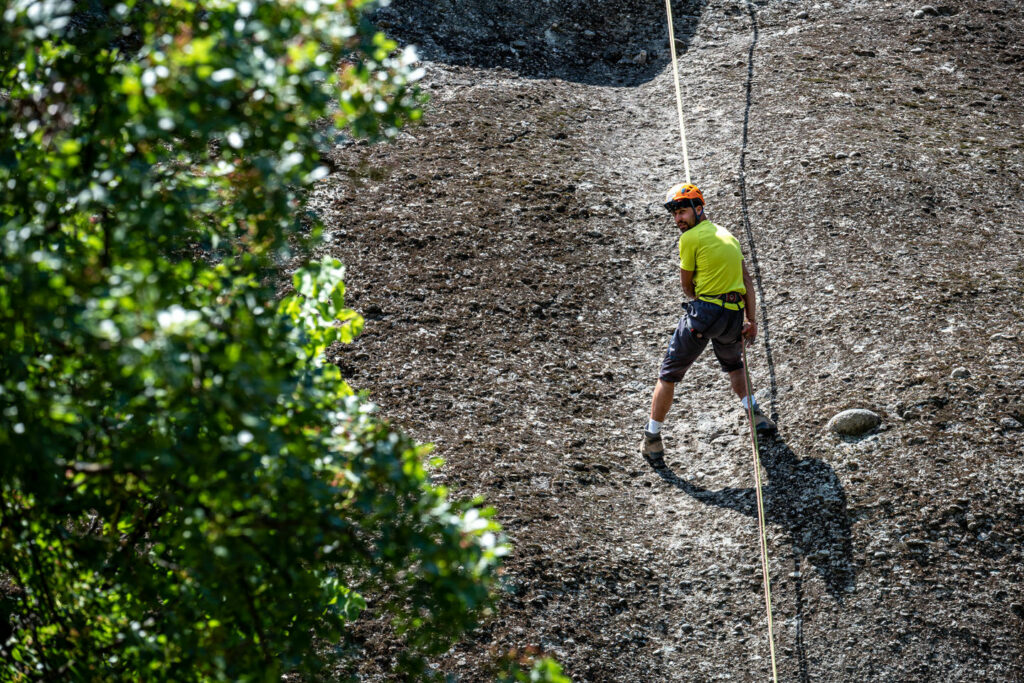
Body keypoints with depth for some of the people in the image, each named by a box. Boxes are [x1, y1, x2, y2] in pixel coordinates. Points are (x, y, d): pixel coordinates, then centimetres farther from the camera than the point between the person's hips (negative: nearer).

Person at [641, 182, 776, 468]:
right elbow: (746, 280, 14)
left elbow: (686, 284, 3)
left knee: (669, 374, 5)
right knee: (733, 365, 35)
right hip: (734, 315, 6)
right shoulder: (727, 235, 17)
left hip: (704, 311, -6)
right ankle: (753, 412, 25)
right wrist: (751, 320, 12)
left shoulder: (690, 238, -5)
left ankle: (652, 440, 6)